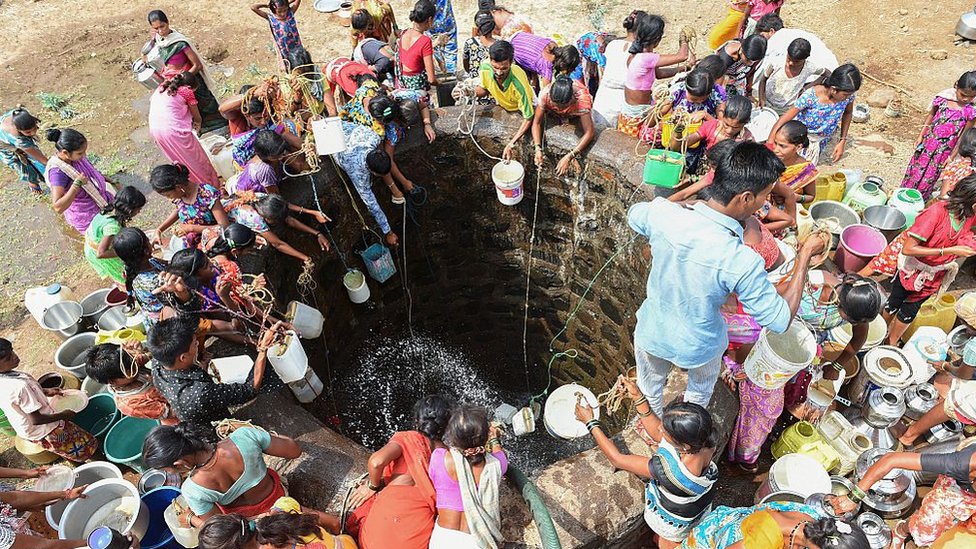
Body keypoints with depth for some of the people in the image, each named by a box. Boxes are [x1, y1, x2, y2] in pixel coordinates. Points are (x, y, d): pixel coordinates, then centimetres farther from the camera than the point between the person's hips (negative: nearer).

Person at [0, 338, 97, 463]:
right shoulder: (20, 387, -37)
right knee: (88, 445, 1)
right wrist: (63, 415, -16)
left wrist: (45, 391, 5)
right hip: (44, 433, -9)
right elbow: (36, 419, -30)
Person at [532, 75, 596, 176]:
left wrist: (569, 157, -50)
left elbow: (589, 133, -43)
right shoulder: (545, 94, -39)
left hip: (577, 112, -3)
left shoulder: (581, 98, -43)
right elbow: (537, 123, -29)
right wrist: (538, 148, -44)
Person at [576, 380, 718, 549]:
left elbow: (617, 459, -32)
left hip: (675, 520, -5)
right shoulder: (706, 436, -32)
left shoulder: (669, 470, -47)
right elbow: (657, 435, -14)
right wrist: (637, 397, -22)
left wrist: (590, 422, -24)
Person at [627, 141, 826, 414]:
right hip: (699, 348, -2)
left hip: (651, 333, 3)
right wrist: (805, 256, -15)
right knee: (700, 392, 35)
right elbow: (780, 320, -22)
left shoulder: (662, 213, -29)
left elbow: (634, 214, -2)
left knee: (649, 390, 34)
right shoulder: (741, 262, -38)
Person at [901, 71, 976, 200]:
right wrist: (921, 135, 4)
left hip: (944, 150, -2)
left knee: (930, 176, 7)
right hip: (928, 142, 2)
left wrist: (952, 156, -6)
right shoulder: (943, 98, -11)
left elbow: (964, 135, -8)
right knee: (916, 168, 14)